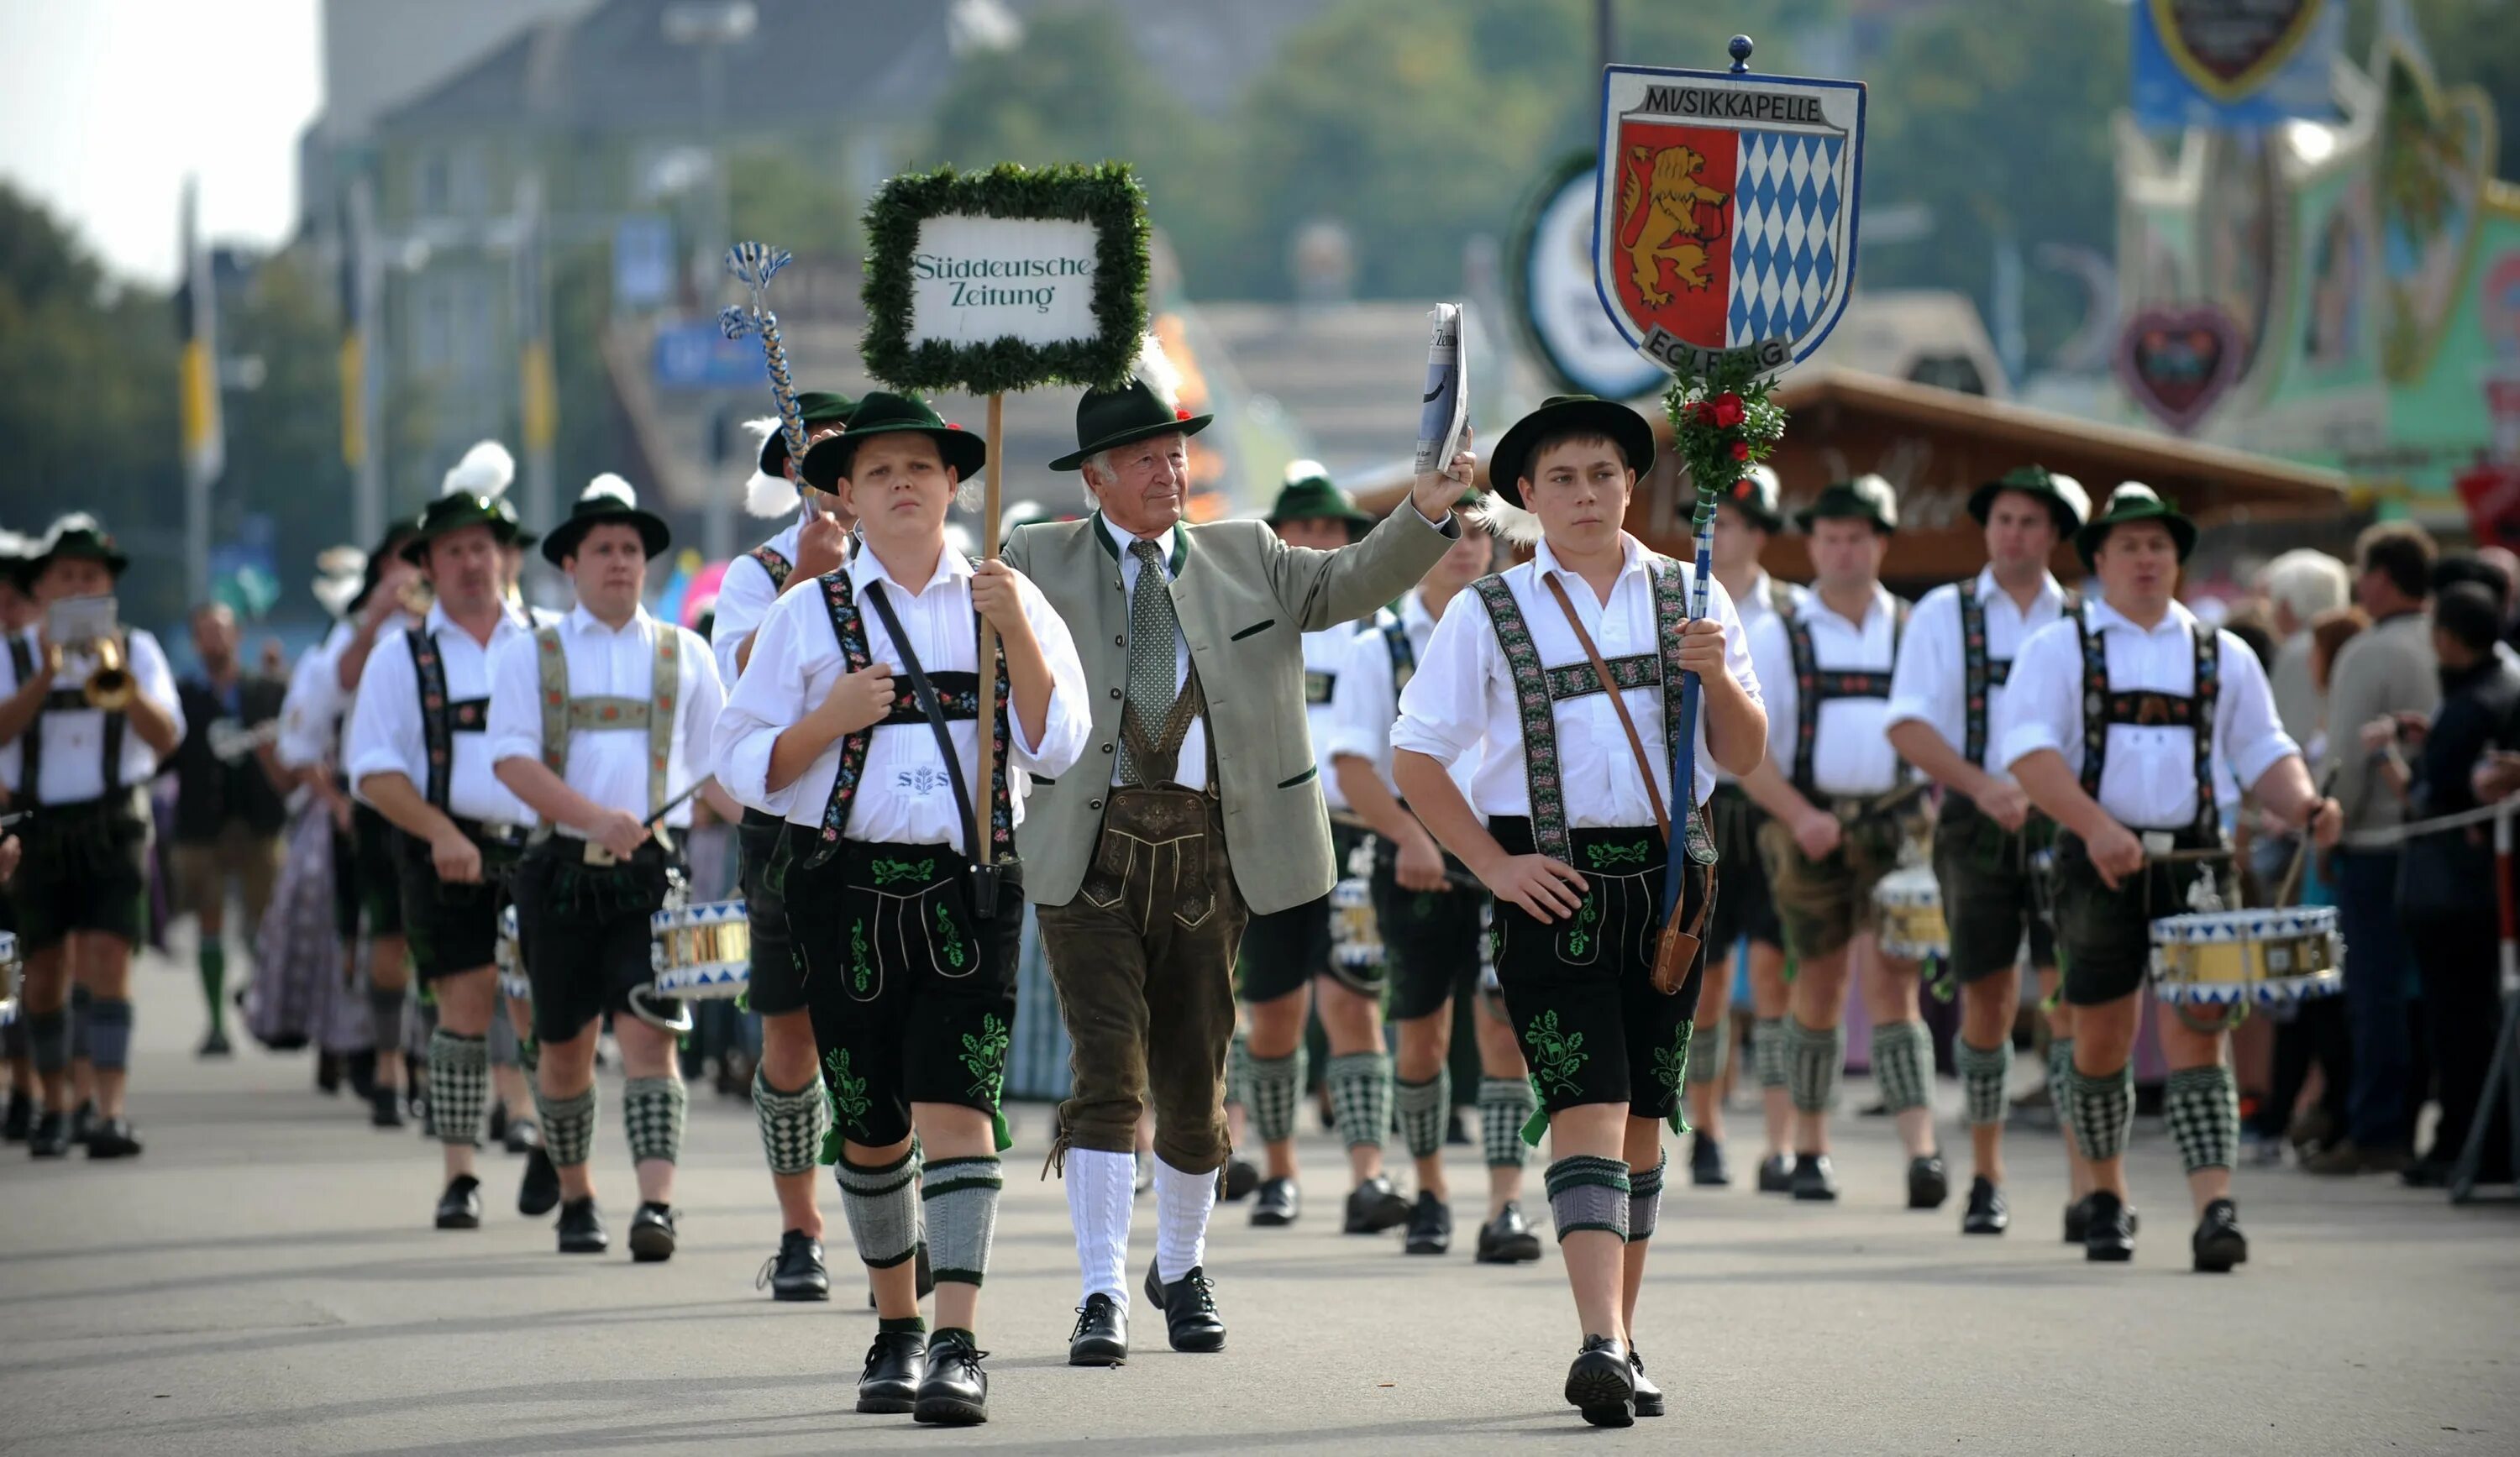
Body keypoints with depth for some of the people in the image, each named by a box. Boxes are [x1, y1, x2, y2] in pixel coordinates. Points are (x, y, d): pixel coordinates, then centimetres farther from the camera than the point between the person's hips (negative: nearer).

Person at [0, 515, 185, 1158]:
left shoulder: (136, 649, 7)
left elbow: (167, 737, -5)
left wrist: (120, 682, -22)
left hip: (114, 825, -1)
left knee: (107, 966, -14)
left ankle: (111, 1112, -20)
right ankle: (54, 1106, 22)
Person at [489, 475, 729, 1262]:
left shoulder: (684, 654, 10)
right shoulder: (529, 655, 5)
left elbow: (716, 765, 14)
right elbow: (512, 761, -6)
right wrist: (595, 817, -20)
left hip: (652, 873, -1)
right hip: (562, 871, 1)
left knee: (648, 1034, -14)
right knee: (565, 1046, 9)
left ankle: (656, 1205, -22)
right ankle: (575, 1197, 26)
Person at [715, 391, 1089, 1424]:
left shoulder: (1007, 601, 6)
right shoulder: (810, 615, 6)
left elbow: (1056, 747, -3)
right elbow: (746, 768, 5)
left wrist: (1016, 630, -14)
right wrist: (831, 718, -11)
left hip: (971, 888, -1)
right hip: (847, 889, 2)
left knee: (957, 1109, -13)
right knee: (870, 1129, 10)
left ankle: (958, 1349, -18)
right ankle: (896, 1330, 27)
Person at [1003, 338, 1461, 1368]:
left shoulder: (1244, 561, 13)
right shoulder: (1037, 565, 8)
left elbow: (1354, 584, 3)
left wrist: (1427, 510, -13)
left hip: (1205, 853, 2)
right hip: (1089, 855, -2)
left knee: (1193, 1080, 8)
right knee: (1109, 1068, -12)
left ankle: (1183, 1268, 30)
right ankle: (1103, 1297, -10)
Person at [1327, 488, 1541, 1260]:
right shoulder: (1378, 650, 3)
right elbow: (1352, 767, -5)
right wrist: (1410, 837, -19)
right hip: (1417, 866, 0)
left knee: (1504, 1024, -12)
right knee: (1422, 1036, 8)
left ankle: (1505, 1209, -17)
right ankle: (1430, 1194, 27)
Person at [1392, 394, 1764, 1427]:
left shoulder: (1689, 598, 10)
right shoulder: (1487, 615, 4)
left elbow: (1745, 758, 8)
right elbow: (1416, 759, 5)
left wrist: (1719, 678, -12)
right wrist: (1496, 867, -5)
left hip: (1667, 876, 3)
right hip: (1552, 880, -3)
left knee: (1643, 1121, 8)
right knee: (1587, 1110, -15)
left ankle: (1620, 1346, 16)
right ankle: (1601, 1349, -25)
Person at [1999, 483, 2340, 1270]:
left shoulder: (2223, 656, 14)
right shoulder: (2058, 649, 5)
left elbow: (2263, 753, 14)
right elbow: (2028, 751, -7)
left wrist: (2305, 806, -9)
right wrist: (2096, 827, -22)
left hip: (2195, 860, 1)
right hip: (2098, 865, -1)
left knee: (2197, 1032, -11)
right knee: (2101, 1040, 7)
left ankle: (2215, 1208, -22)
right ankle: (2107, 1198, 26)